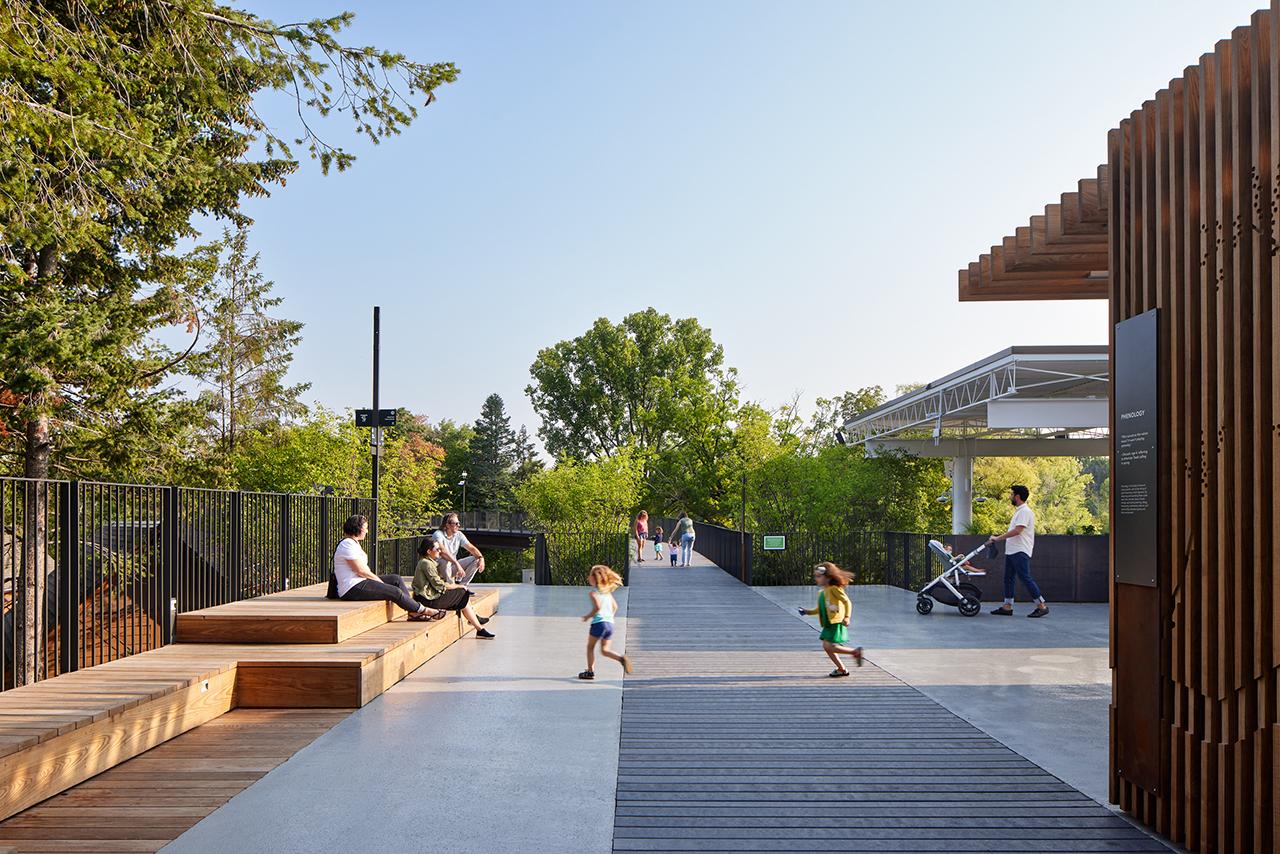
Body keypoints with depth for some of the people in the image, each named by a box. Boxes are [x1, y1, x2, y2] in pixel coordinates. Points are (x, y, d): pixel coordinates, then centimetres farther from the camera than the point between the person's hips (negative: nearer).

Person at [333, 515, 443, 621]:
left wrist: (377, 579, 7)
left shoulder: (353, 543, 19)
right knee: (395, 591, -12)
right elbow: (360, 570, -19)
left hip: (359, 581, 11)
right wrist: (379, 580, -7)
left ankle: (413, 612, 4)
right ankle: (422, 609, 4)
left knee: (396, 579, 5)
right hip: (352, 589, -11)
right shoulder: (348, 544, -15)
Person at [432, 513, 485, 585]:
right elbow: (442, 551, -35)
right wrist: (456, 564, -45)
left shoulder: (458, 535, 5)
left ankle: (460, 585, -8)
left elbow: (471, 548, 5)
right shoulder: (438, 534, -17)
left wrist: (481, 558, -16)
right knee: (445, 561, -40)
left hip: (452, 566, 7)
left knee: (475, 560, -7)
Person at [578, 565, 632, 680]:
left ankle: (590, 672, 11)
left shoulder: (594, 592, -8)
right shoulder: (607, 592, 15)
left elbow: (598, 606, -22)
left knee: (590, 647, 10)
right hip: (610, 623, 7)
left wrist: (588, 616, -10)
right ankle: (622, 658, -13)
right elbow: (615, 606, 16)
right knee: (604, 650, 10)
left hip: (598, 623, -7)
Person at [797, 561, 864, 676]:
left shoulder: (834, 589, -10)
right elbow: (820, 609, 27)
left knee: (828, 646, -16)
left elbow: (847, 602, -15)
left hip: (836, 623, -9)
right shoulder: (821, 593, 17)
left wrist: (846, 617, -27)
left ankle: (855, 651, -4)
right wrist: (808, 612, 13)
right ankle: (842, 669, 20)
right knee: (826, 647, 8)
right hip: (828, 624, 9)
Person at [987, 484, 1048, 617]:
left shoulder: (1024, 511, -14)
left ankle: (1042, 606, -4)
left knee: (1026, 579, -9)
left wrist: (998, 538, -19)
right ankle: (1007, 607, 12)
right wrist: (997, 538, 19)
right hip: (1012, 550, 11)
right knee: (1008, 578, 9)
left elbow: (1017, 530, -23)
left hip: (1020, 552, -11)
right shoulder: (1019, 511, 18)